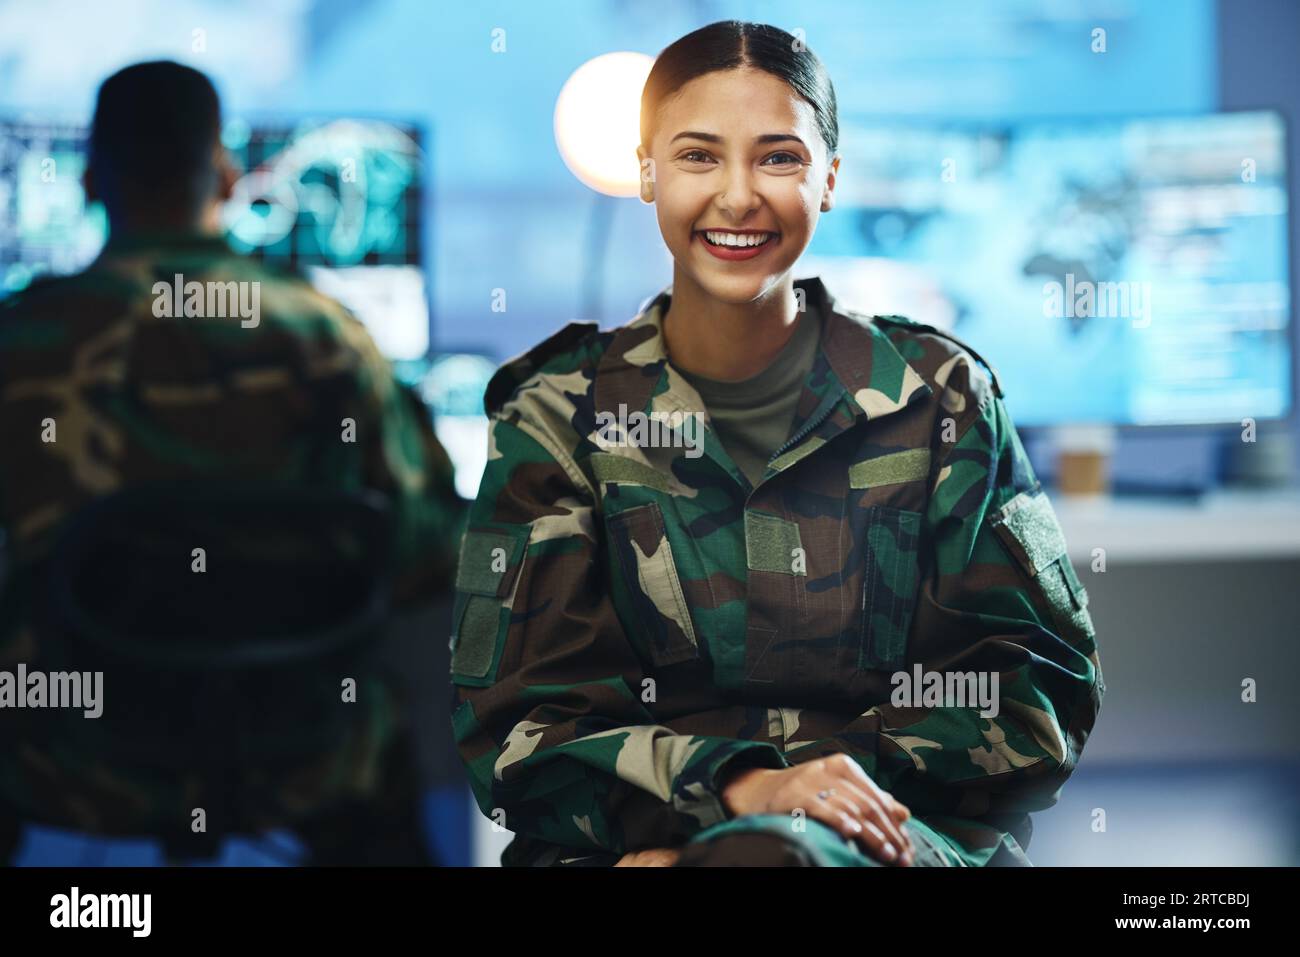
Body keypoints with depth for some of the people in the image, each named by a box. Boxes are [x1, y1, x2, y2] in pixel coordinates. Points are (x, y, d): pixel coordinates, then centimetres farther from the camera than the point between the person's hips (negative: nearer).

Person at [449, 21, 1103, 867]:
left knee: (764, 856, -35)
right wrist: (738, 787, -18)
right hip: (624, 838, 0)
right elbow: (517, 718, 1)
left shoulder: (936, 394, 9)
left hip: (897, 831, 0)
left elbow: (1041, 680, 3)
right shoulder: (560, 413, 8)